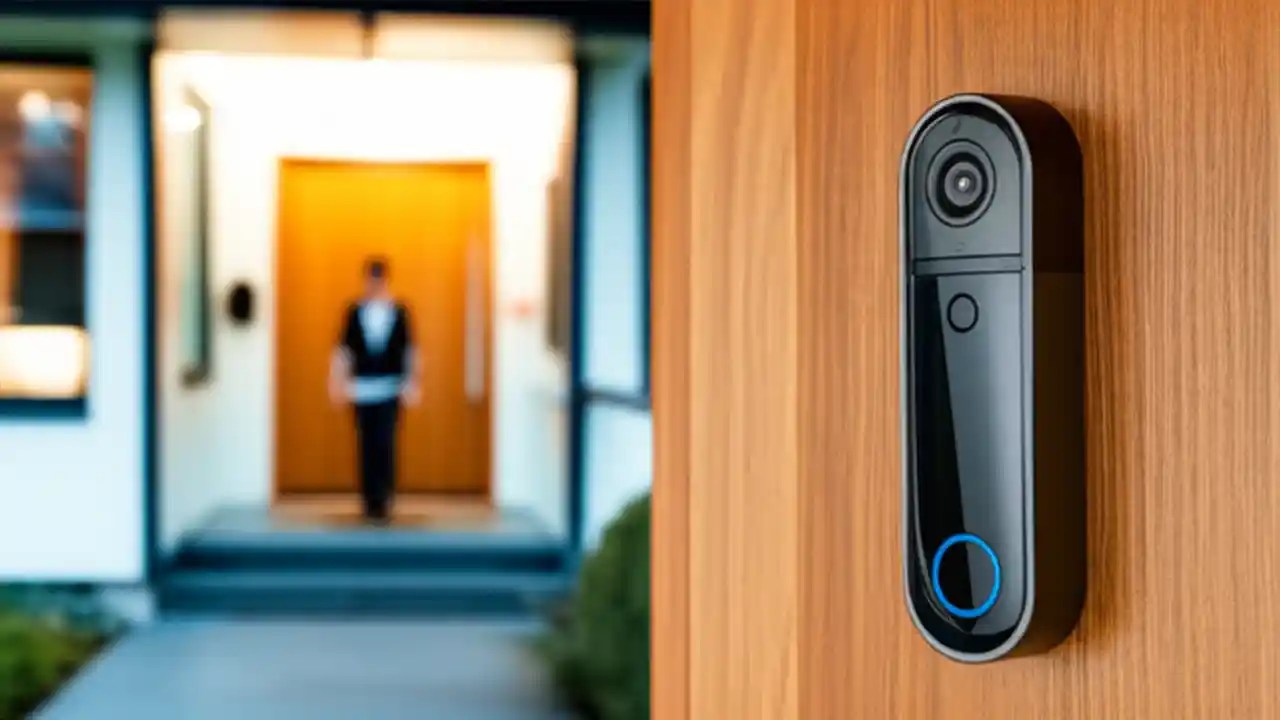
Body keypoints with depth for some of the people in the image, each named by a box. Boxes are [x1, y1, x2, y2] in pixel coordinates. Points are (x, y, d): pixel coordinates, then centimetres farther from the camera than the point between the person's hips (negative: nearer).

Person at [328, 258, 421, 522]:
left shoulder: (400, 312, 2)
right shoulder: (354, 312, 3)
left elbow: (410, 350, 6)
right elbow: (343, 349, 4)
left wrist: (413, 383, 5)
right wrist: (337, 382, -1)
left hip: (391, 388, -1)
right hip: (361, 389, 1)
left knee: (386, 446, -7)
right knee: (366, 447, 4)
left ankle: (383, 500, -1)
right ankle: (370, 502, 11)